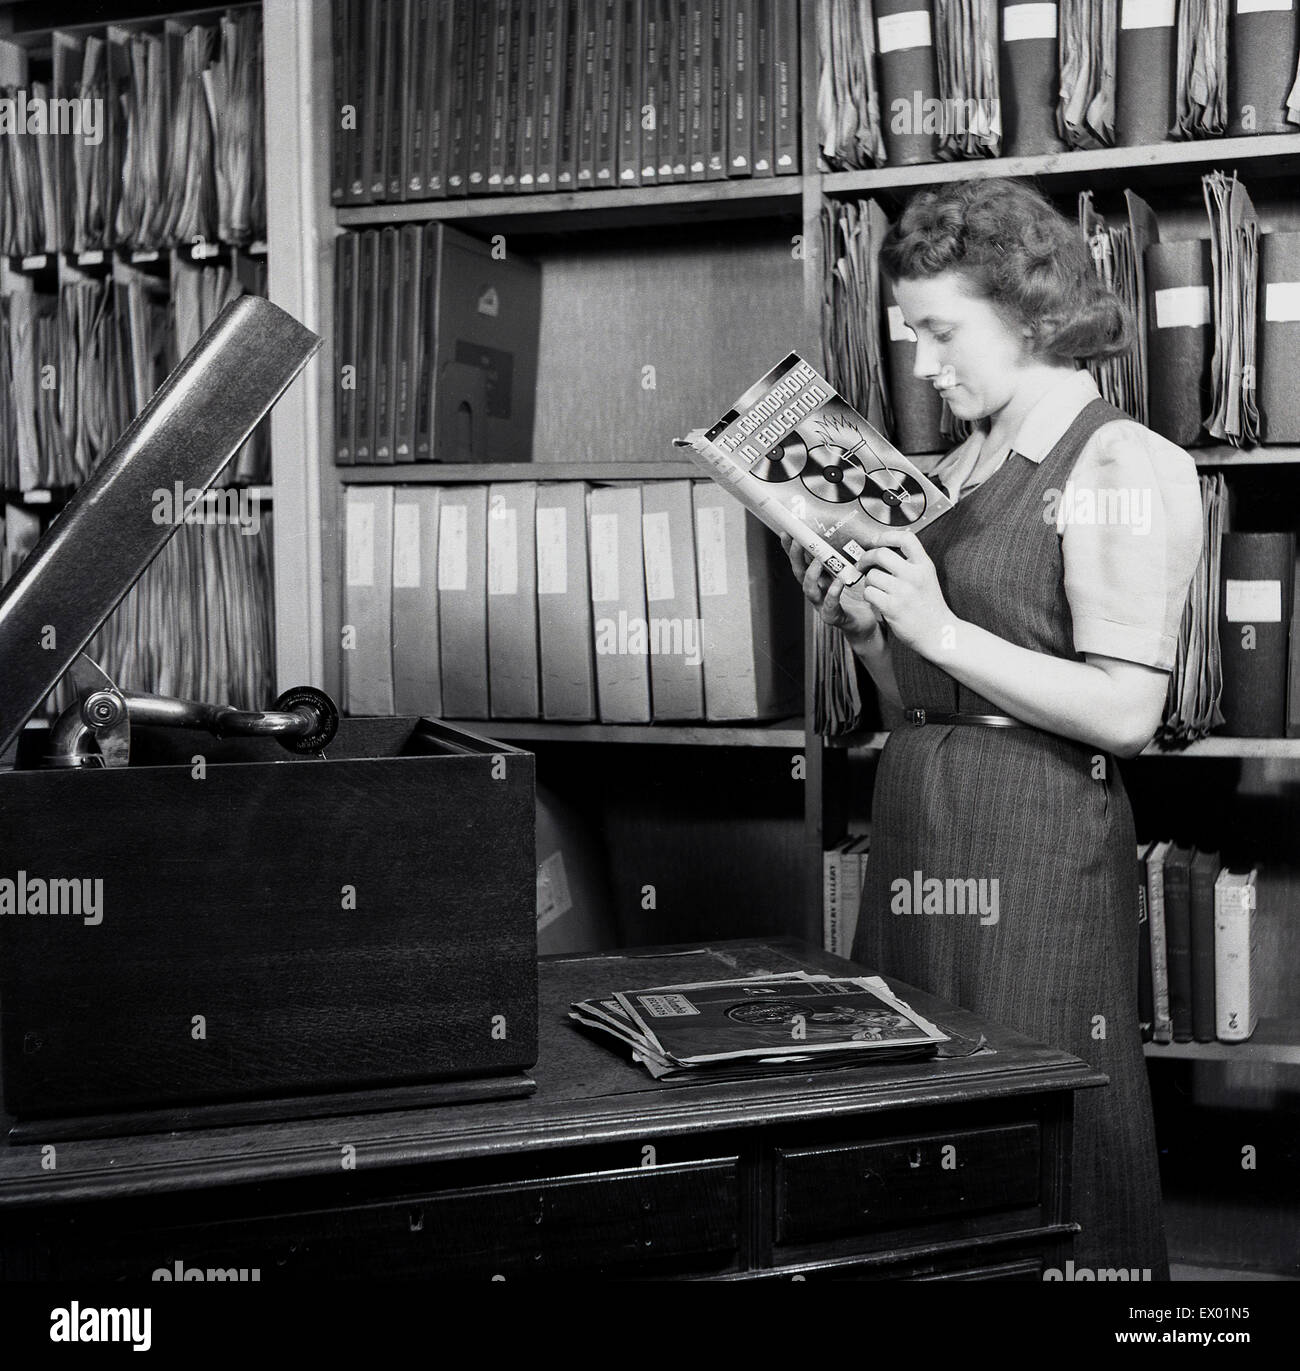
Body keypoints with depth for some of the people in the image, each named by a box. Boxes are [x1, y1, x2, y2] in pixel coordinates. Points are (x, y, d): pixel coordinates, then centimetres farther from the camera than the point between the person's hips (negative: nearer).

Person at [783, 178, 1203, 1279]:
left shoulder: (1122, 468, -8)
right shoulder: (959, 469, 15)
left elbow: (1126, 713, -16)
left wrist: (940, 629, -16)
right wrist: (861, 626, 1)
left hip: (1037, 840, -8)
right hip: (918, 819, 8)